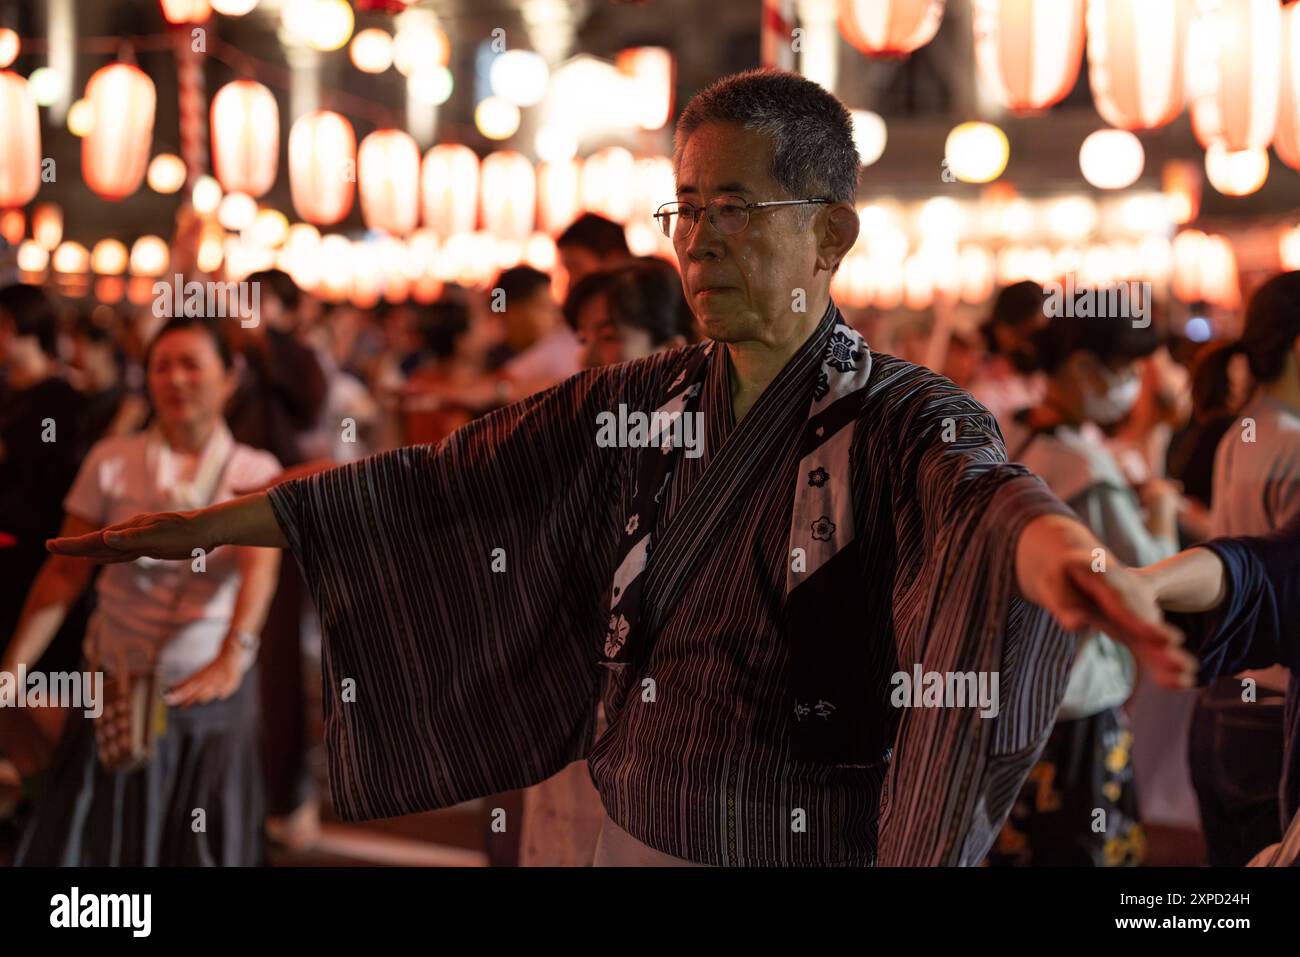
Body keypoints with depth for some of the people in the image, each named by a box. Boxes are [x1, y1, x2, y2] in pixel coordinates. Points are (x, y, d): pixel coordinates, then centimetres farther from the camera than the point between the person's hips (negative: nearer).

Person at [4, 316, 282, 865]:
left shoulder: (256, 473, -3)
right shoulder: (111, 462, -2)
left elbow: (259, 564, -21)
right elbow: (64, 574, -2)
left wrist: (233, 656, -39)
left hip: (214, 698, 0)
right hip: (114, 695, 1)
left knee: (203, 848, 6)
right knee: (94, 843, 5)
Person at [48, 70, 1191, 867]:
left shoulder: (906, 421, -13)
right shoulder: (634, 405, 4)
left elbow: (988, 498, -35)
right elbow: (433, 485, 2)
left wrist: (1070, 554, -59)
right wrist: (204, 524, -4)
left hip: (814, 847, -5)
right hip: (635, 835, 5)